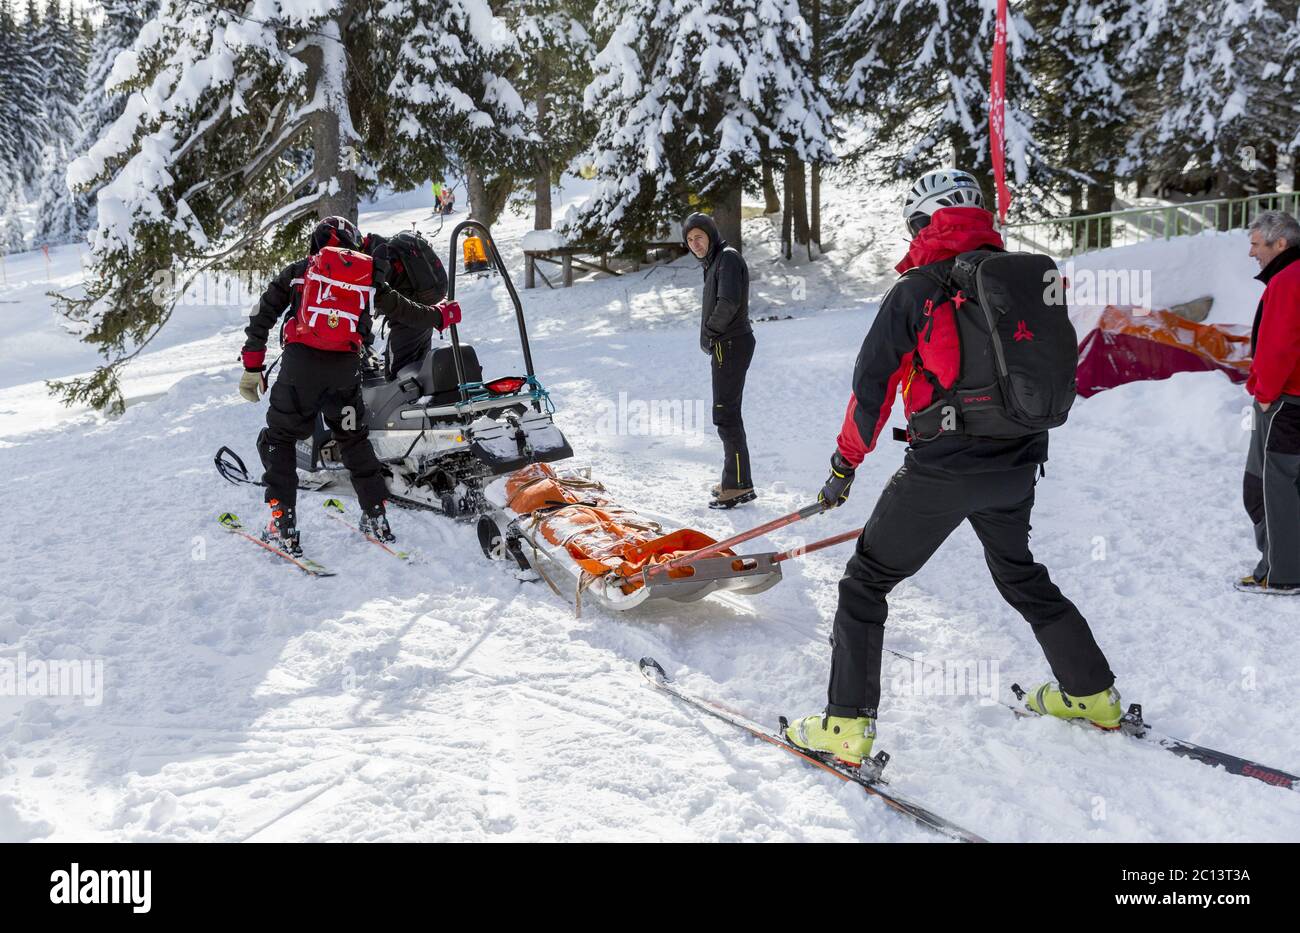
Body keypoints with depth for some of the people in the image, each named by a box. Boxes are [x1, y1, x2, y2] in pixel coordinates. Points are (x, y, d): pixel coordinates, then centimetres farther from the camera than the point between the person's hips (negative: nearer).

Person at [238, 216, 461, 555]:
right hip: (346, 367, 2)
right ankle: (376, 517, 22)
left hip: (301, 363, -2)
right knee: (354, 440, 22)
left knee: (279, 439, 10)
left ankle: (284, 529, 1)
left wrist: (252, 367, 10)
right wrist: (440, 316, 41)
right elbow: (401, 309, 24)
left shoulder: (296, 272, 15)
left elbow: (261, 317, 9)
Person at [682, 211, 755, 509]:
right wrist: (709, 338, 7)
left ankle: (739, 485, -8)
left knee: (726, 414, -10)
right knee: (727, 413, 14)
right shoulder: (714, 261, 19)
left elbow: (728, 303, -25)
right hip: (725, 346, 10)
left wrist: (708, 334, -12)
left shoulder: (728, 257, -12)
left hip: (731, 345, -10)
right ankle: (734, 481, 21)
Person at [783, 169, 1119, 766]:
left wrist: (846, 462, 4)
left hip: (941, 470, -6)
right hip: (1017, 469, 6)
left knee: (865, 582, 5)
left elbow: (873, 386, -8)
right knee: (1020, 574, 28)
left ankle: (847, 725, 0)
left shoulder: (917, 290, -8)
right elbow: (1063, 372, 14)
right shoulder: (1028, 278, 8)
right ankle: (1092, 694, 36)